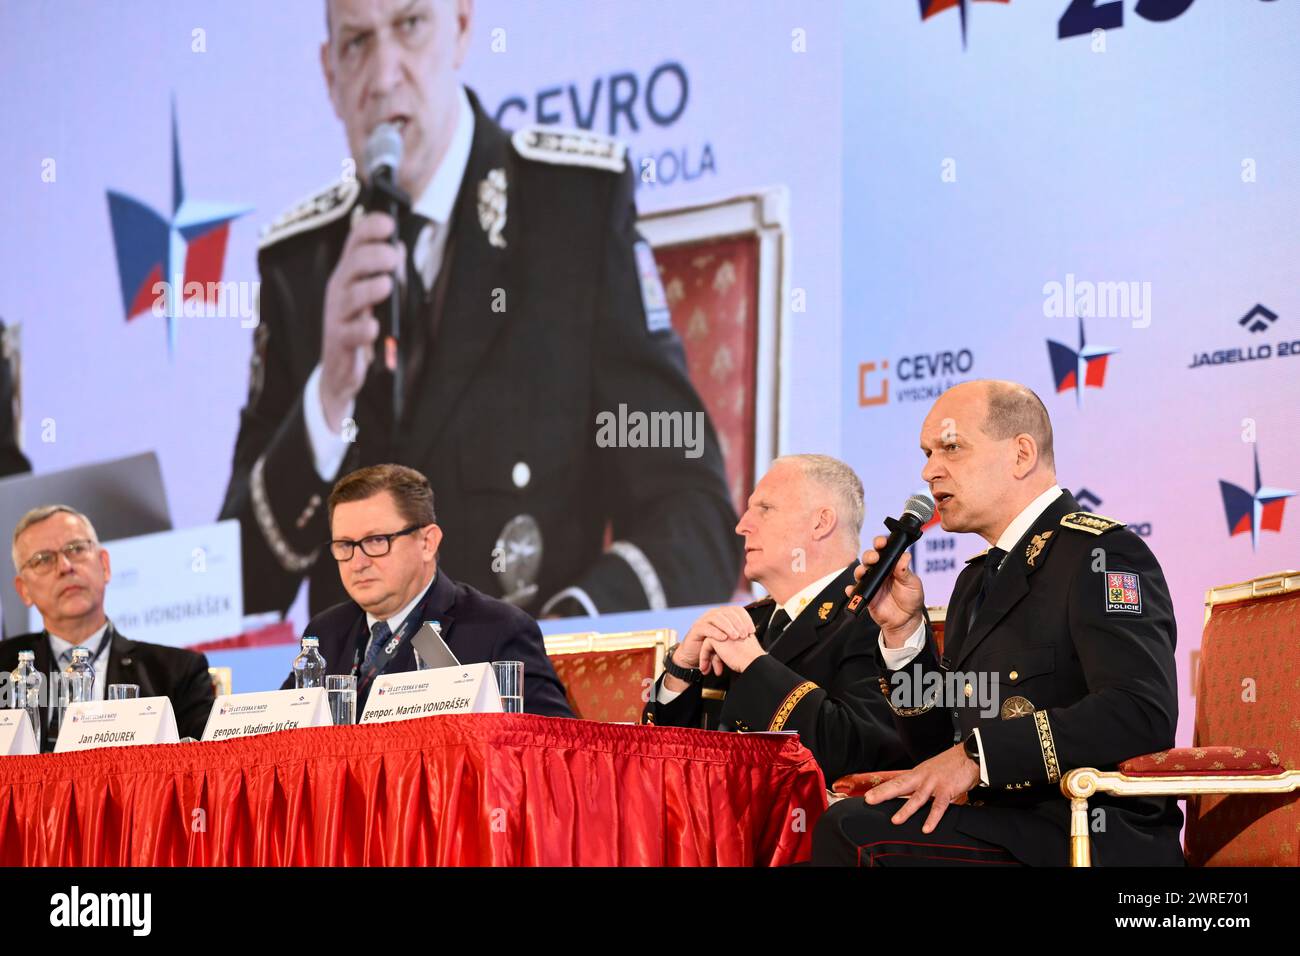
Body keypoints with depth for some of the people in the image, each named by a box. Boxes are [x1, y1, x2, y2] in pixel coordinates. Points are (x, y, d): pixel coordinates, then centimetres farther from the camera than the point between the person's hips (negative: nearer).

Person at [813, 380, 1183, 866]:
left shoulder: (1103, 553, -7)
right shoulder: (980, 577, 20)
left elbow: (1145, 715, -22)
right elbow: (939, 748, 20)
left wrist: (979, 755, -21)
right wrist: (903, 631, 6)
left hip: (1099, 843, -8)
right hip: (1001, 830, 8)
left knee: (853, 833, -23)